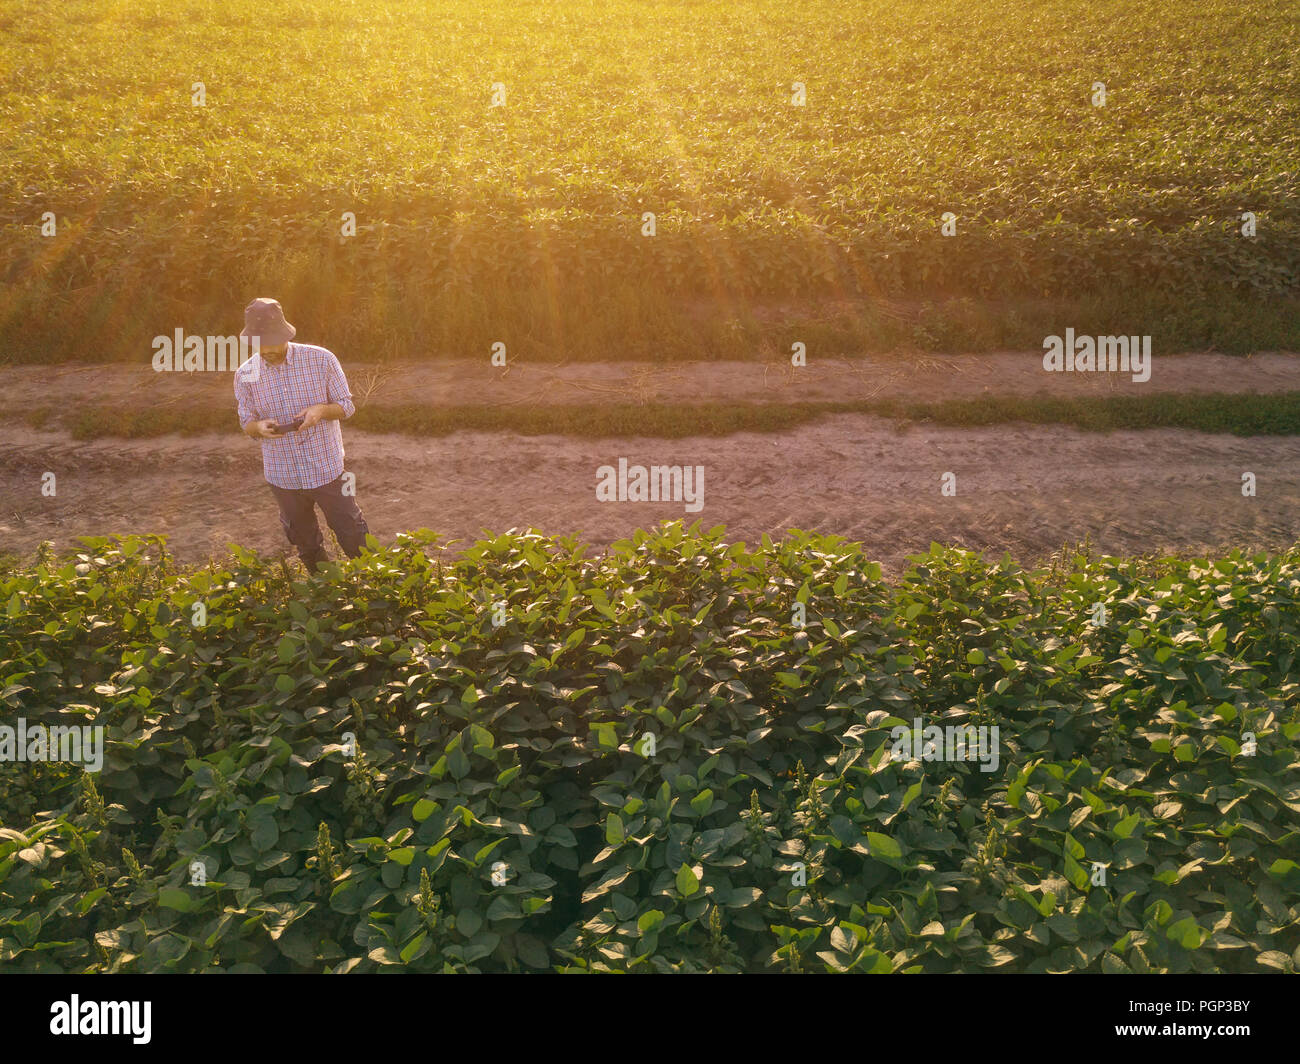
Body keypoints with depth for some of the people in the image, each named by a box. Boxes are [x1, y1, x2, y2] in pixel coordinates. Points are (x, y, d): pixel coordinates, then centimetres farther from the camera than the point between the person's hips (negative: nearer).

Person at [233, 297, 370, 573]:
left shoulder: (321, 359, -14)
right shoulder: (245, 375, -7)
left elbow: (347, 406, -4)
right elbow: (246, 422, 5)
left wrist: (322, 409, -26)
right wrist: (260, 427, -20)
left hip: (326, 468, -3)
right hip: (283, 476, 3)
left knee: (353, 537, 6)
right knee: (305, 542, 21)